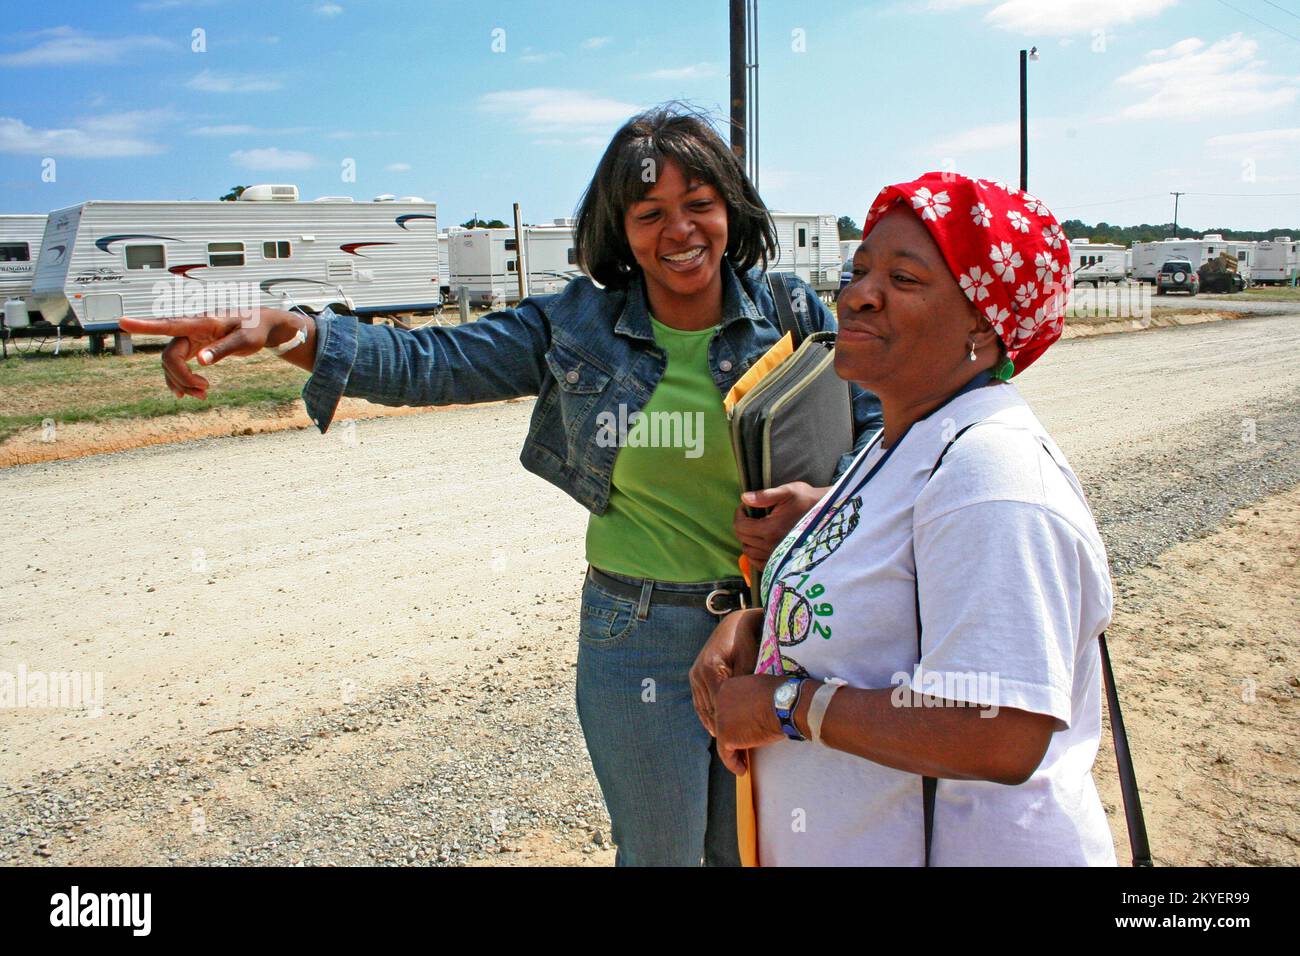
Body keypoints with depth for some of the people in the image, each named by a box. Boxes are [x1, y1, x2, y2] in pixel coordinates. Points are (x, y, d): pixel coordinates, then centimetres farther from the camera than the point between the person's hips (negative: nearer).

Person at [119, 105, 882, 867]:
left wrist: (823, 502, -19)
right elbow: (429, 363, -7)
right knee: (659, 852, 18)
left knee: (749, 848, 22)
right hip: (640, 637, 0)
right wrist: (288, 331, -22)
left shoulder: (792, 315, -4)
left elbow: (881, 427, 2)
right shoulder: (579, 327, -4)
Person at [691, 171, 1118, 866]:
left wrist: (785, 704, -22)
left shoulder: (992, 477, -25)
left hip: (959, 846, -9)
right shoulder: (899, 444, 5)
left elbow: (1000, 739, -32)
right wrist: (752, 623, -3)